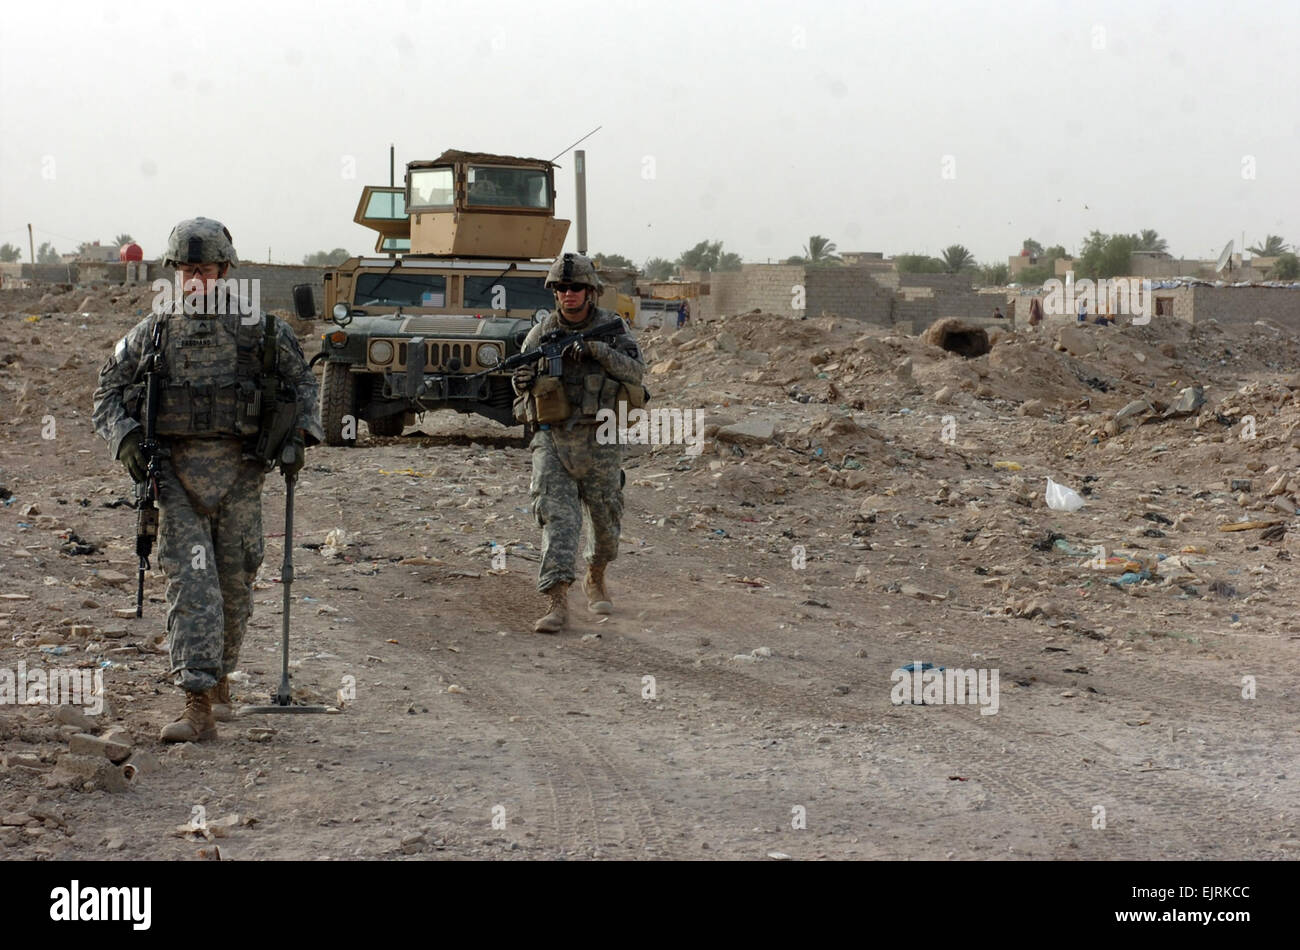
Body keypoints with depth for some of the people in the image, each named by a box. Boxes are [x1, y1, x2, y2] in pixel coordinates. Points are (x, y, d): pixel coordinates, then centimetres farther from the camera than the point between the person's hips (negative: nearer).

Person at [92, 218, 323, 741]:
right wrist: (124, 438, -5)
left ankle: (220, 676, 33)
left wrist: (298, 438, 0)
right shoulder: (152, 332, 3)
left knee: (235, 581, 8)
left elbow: (301, 381, 12)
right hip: (176, 472, 0)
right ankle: (198, 707, -14)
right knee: (191, 581, -10)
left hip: (238, 471, 1)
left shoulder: (257, 328, 1)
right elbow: (109, 391, 11)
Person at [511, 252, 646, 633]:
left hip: (600, 440, 0)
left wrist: (595, 348, -26)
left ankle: (595, 580, 37)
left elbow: (635, 371, -14)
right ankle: (558, 602, -18)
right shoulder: (542, 332, 4)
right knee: (556, 516, -12)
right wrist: (524, 381, -13)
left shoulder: (611, 327, 0)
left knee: (604, 516, 10)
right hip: (553, 440, 0)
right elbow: (520, 383, 12)